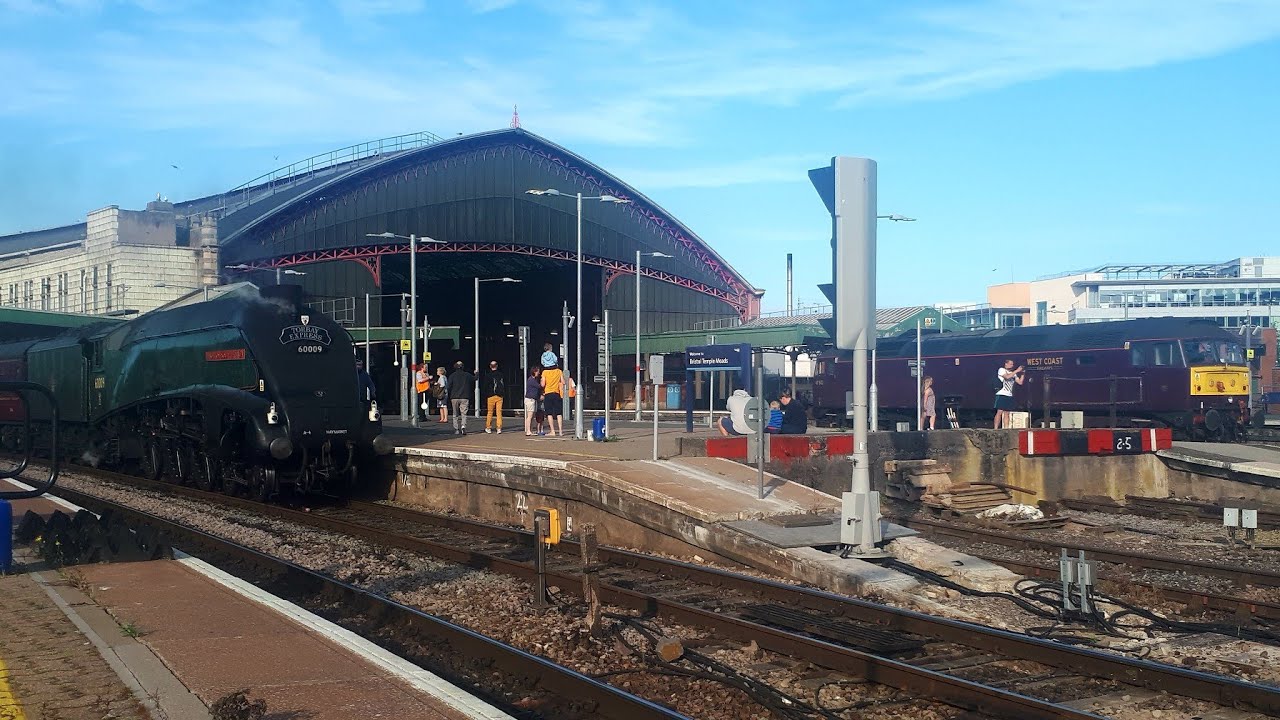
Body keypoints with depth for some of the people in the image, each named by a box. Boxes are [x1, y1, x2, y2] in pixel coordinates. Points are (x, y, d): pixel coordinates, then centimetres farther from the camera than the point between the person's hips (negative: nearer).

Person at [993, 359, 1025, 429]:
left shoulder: (1013, 373, 21)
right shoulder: (1001, 370, 1)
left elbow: (1020, 382, 14)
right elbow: (1007, 377, -17)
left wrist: (1022, 373, 4)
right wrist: (1017, 371, -14)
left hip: (1009, 396, 7)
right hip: (1002, 395, -7)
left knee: (1006, 413, 3)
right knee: (1000, 412, -12)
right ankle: (995, 429, -15)